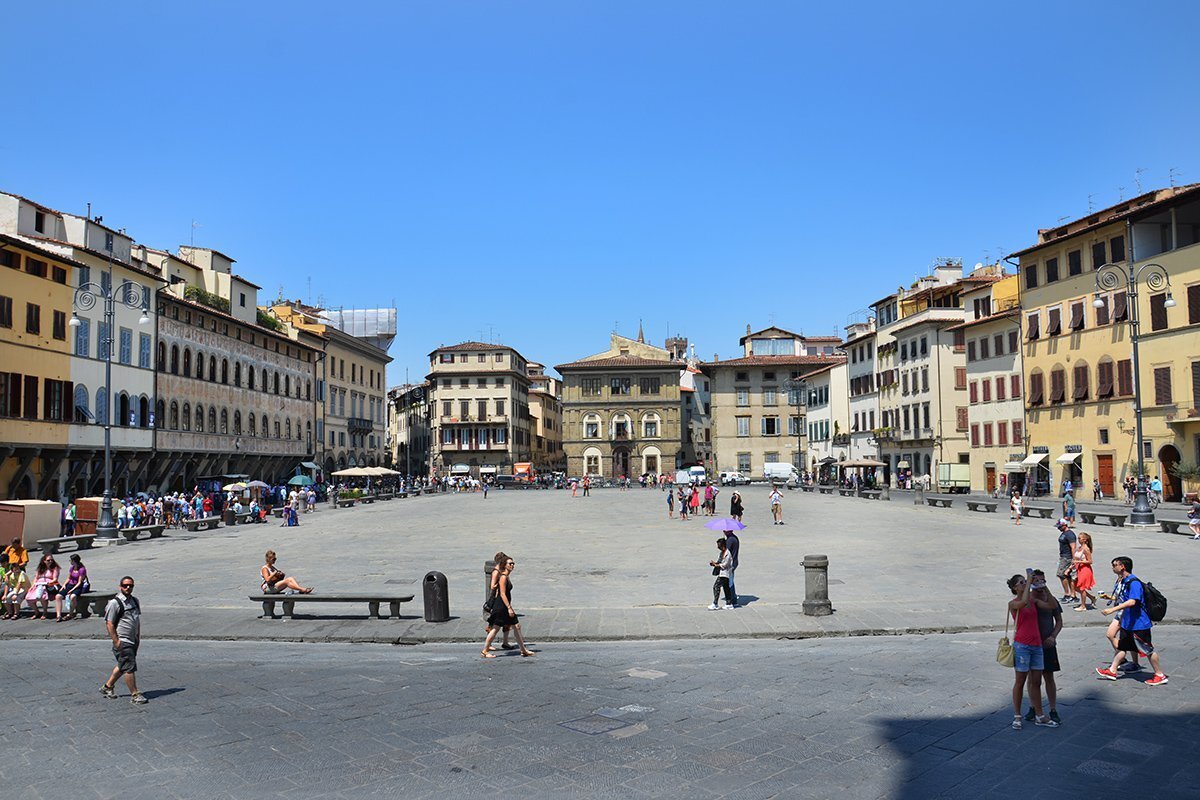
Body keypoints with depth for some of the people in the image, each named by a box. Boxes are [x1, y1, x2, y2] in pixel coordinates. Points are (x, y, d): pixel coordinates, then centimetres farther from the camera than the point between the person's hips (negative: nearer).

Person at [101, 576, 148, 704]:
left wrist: (138, 637, 17)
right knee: (130, 667, -7)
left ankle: (107, 686, 35)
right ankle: (135, 695, 1)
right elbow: (109, 623, -13)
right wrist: (116, 642, -17)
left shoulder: (135, 601, 12)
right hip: (122, 642, -8)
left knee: (122, 666, 19)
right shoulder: (115, 603, -12)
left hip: (132, 641, 8)